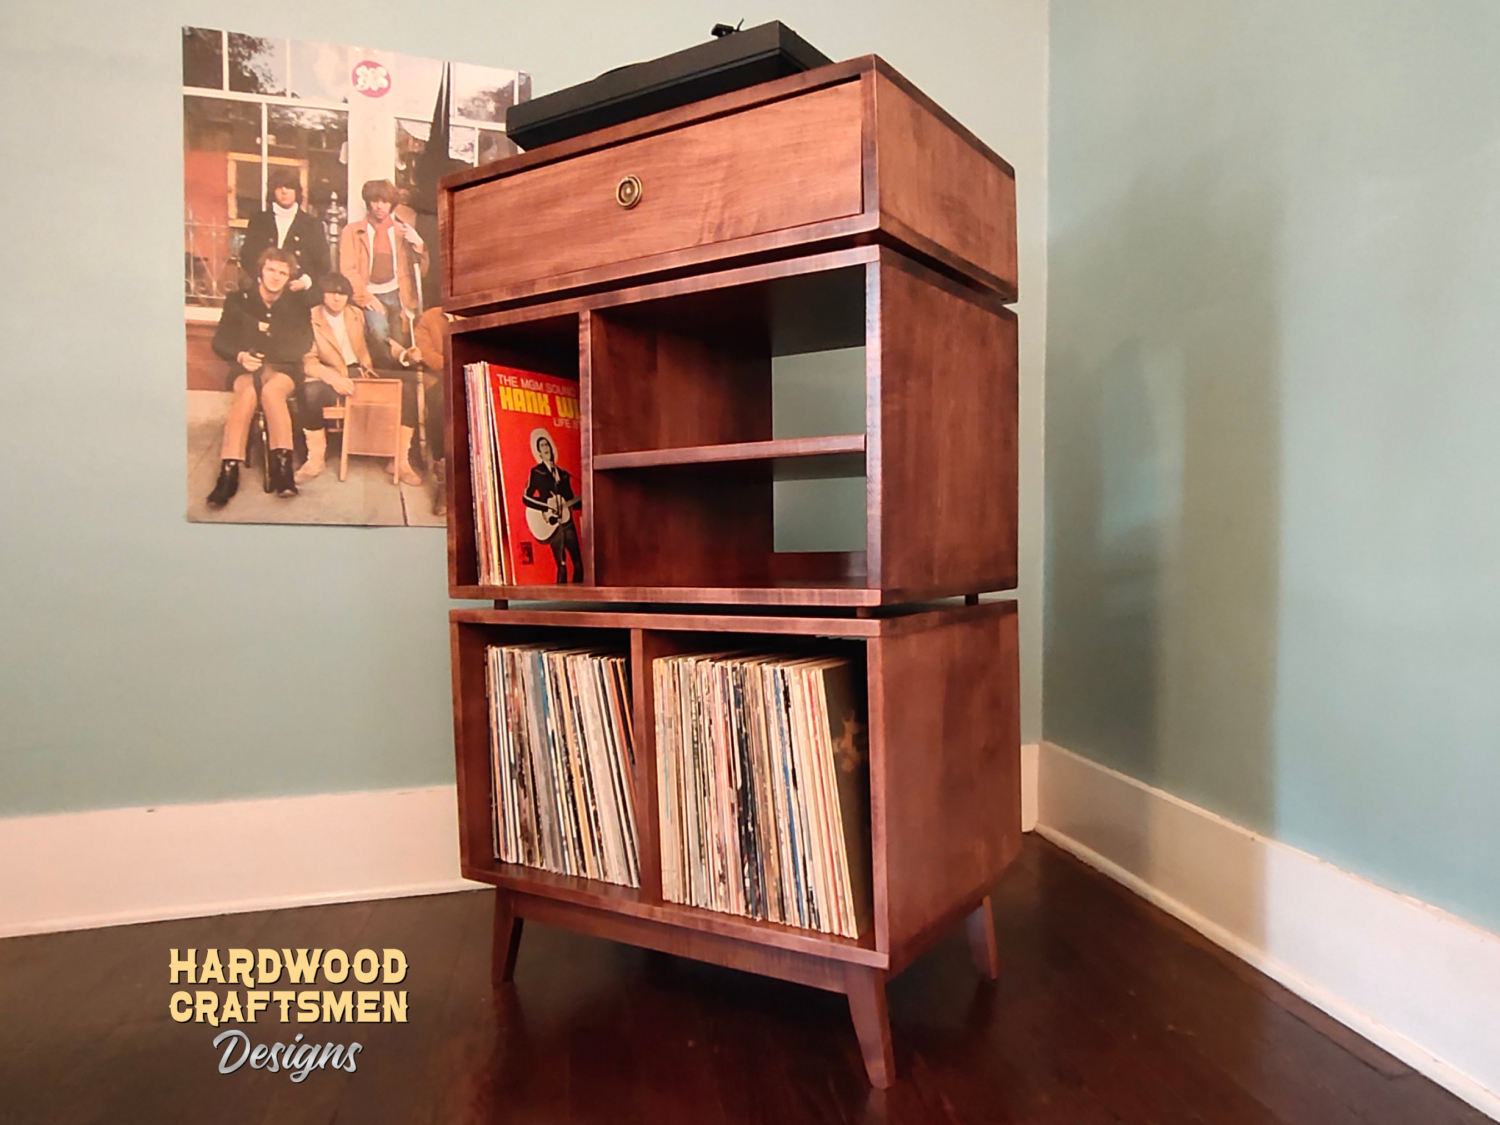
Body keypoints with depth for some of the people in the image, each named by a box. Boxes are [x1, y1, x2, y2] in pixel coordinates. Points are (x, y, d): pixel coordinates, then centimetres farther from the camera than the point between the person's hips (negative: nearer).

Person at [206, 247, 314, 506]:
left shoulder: (297, 303, 9)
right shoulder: (237, 300, 9)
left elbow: (303, 345, 0)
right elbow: (220, 342, 5)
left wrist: (268, 330, -8)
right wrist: (240, 355, -16)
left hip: (284, 367, 0)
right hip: (246, 367, 0)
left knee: (271, 390, -37)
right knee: (247, 393, -36)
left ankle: (282, 466, -43)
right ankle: (228, 472, -45)